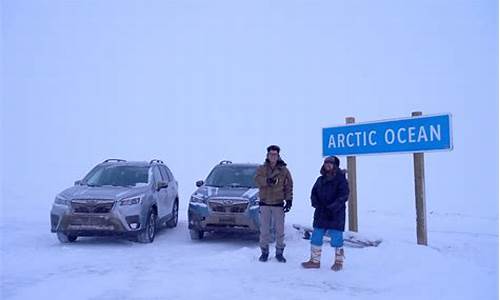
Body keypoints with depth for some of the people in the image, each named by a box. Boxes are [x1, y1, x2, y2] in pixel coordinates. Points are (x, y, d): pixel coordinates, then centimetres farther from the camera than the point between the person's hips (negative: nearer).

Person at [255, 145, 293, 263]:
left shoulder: (284, 170, 4)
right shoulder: (262, 168, 3)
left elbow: (289, 186, 4)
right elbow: (257, 179, -16)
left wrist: (289, 200, -6)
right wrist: (267, 180, -36)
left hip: (278, 204, 0)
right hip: (265, 203, 0)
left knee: (280, 230, 4)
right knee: (264, 230, 4)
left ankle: (279, 252, 16)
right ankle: (264, 252, 17)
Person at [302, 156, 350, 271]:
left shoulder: (341, 179, -4)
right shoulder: (320, 179, 13)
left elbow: (344, 195, -12)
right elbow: (314, 193, 16)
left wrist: (332, 207, -20)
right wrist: (315, 203, -4)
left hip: (336, 215, -6)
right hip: (321, 214, 6)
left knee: (336, 238, 1)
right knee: (316, 237, 7)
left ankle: (338, 262, 17)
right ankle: (315, 261, 17)